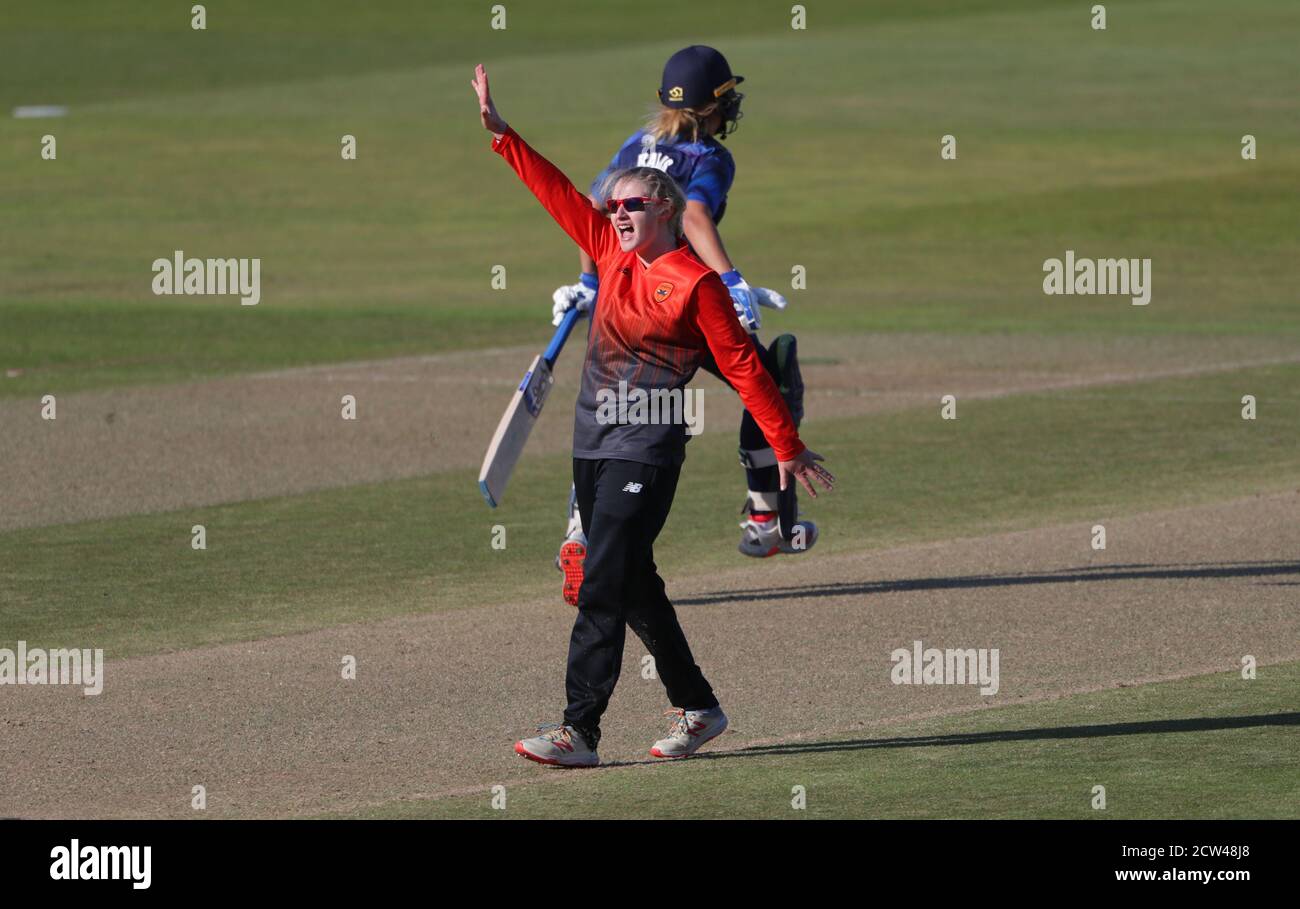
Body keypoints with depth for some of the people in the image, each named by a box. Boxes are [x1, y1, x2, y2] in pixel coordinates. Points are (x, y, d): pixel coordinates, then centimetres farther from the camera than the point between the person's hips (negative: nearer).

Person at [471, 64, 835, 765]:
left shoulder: (696, 282, -8)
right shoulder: (612, 254, 11)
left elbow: (742, 365, -8)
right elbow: (557, 193, 14)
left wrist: (788, 448, -7)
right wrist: (499, 133, 9)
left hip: (647, 450, -8)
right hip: (592, 443, 8)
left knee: (602, 588, -14)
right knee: (633, 586, 14)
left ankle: (579, 732, -17)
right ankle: (696, 708, 25)